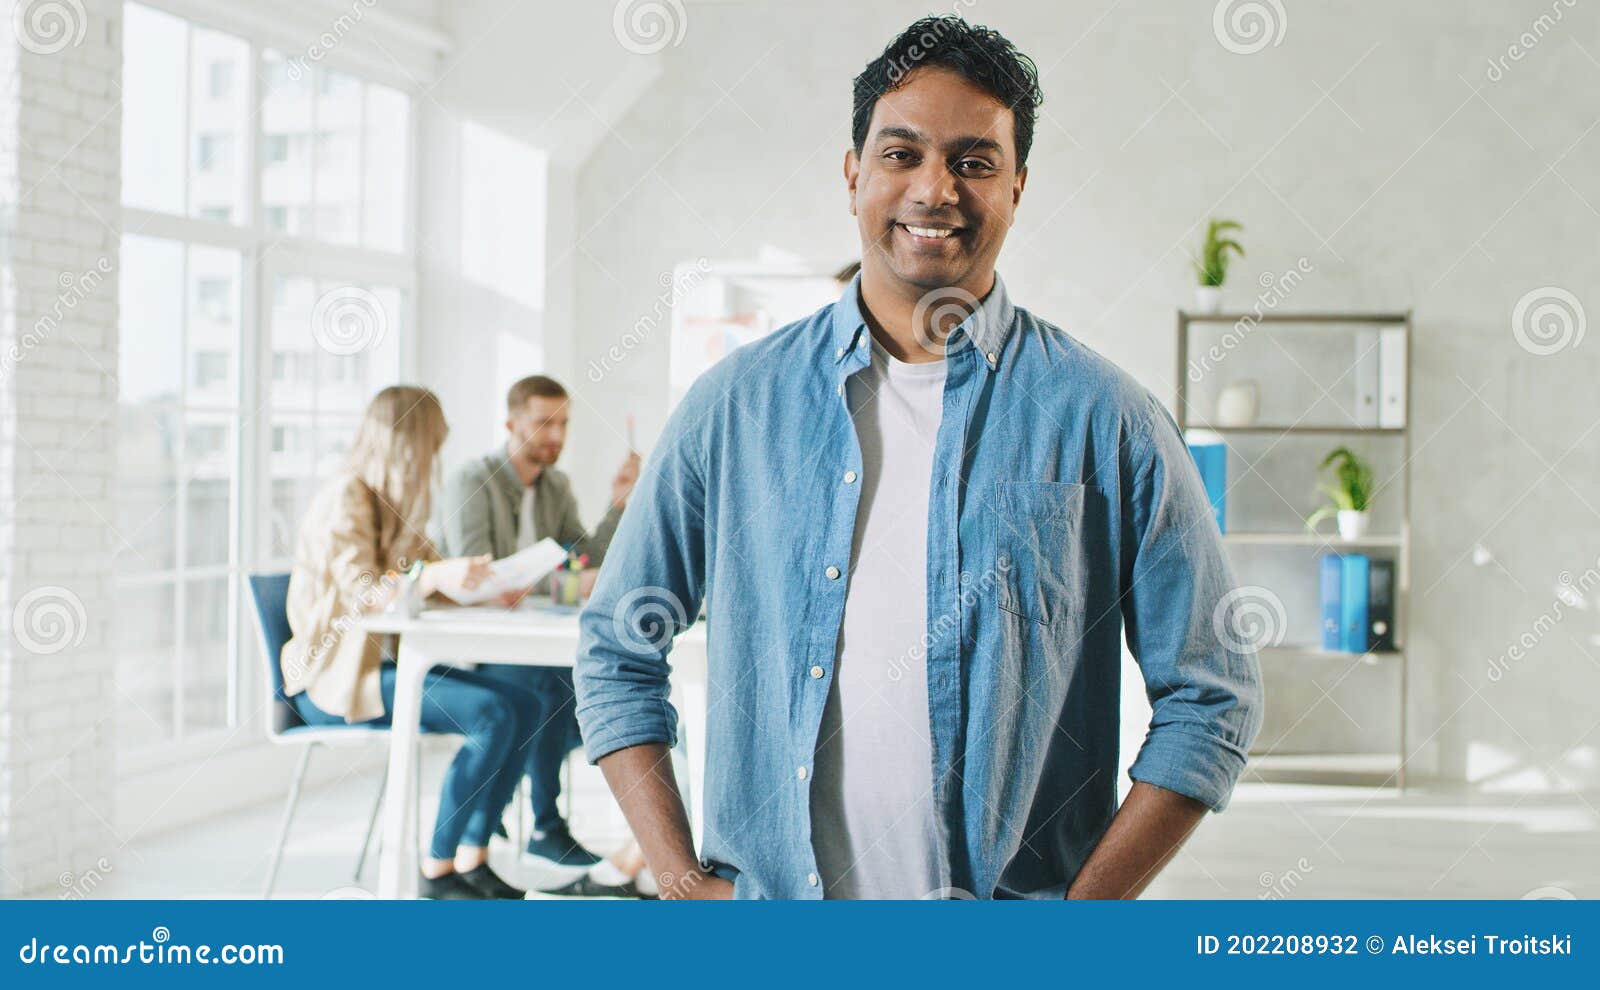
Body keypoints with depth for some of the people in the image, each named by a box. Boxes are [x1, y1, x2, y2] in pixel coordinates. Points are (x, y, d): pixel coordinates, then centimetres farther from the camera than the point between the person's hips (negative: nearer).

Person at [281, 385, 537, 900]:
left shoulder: (389, 502, 15)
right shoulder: (345, 498, -13)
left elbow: (424, 567, 17)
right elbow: (360, 592, -25)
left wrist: (482, 578, -1)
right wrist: (434, 576, -40)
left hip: (380, 661, 9)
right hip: (334, 678, -9)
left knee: (522, 704, -7)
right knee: (493, 716, -24)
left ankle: (472, 858, -5)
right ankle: (438, 870, -14)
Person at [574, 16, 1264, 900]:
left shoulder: (1105, 419, -3)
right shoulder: (735, 404, 1)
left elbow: (1212, 696, -1)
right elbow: (617, 652, 7)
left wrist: (1084, 911, -9)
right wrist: (684, 882, -1)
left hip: (1010, 926, -1)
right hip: (767, 895, 1)